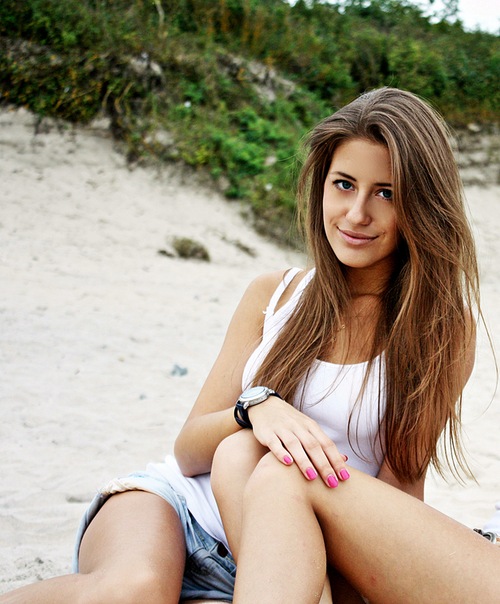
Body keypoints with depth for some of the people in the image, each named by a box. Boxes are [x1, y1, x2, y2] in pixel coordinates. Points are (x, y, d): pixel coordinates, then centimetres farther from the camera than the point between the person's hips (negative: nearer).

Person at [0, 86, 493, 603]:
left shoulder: (443, 326, 0)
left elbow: (399, 488, -1)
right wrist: (256, 407, -17)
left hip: (278, 556, -1)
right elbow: (188, 451, 4)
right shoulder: (274, 297, 7)